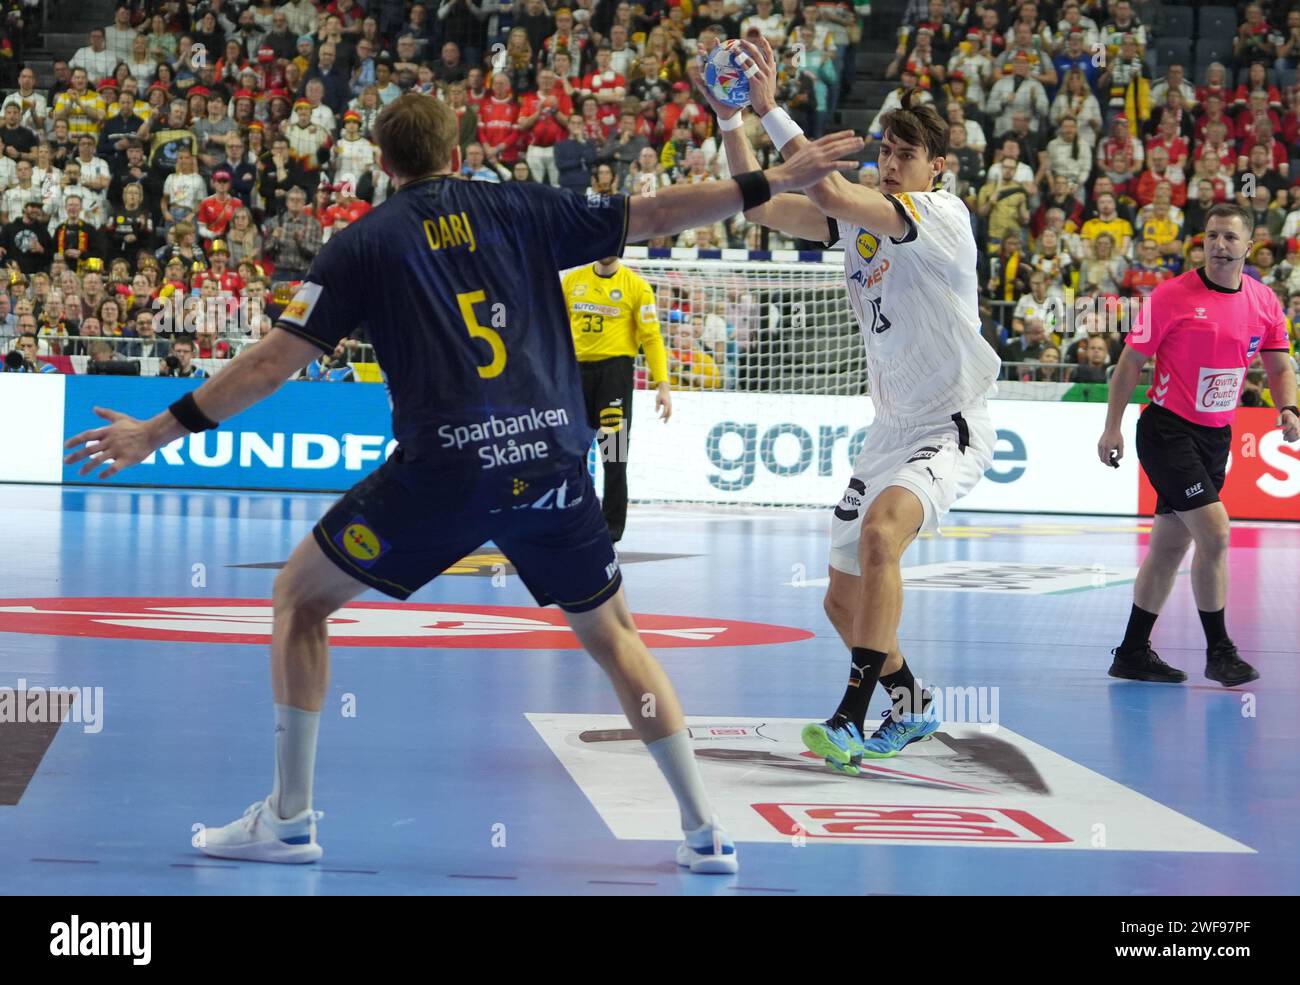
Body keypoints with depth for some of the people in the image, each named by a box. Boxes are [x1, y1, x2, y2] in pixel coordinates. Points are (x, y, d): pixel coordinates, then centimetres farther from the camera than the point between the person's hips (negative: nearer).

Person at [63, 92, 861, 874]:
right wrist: (776, 182, 20)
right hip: (555, 461, 3)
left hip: (446, 469, -3)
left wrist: (162, 430, 9)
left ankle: (289, 818, 12)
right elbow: (652, 217, 12)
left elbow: (276, 360, 3)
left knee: (301, 598, 16)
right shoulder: (518, 208, 12)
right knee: (613, 633, 22)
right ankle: (706, 831, 15)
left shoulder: (364, 244, 7)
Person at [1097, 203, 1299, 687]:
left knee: (1170, 545, 11)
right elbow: (1131, 361, -6)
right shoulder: (1172, 295, -11)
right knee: (1215, 534, -16)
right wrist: (1112, 428, -8)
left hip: (1216, 436, 6)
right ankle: (1218, 651, -4)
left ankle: (1132, 653, 20)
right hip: (1167, 430, -6)